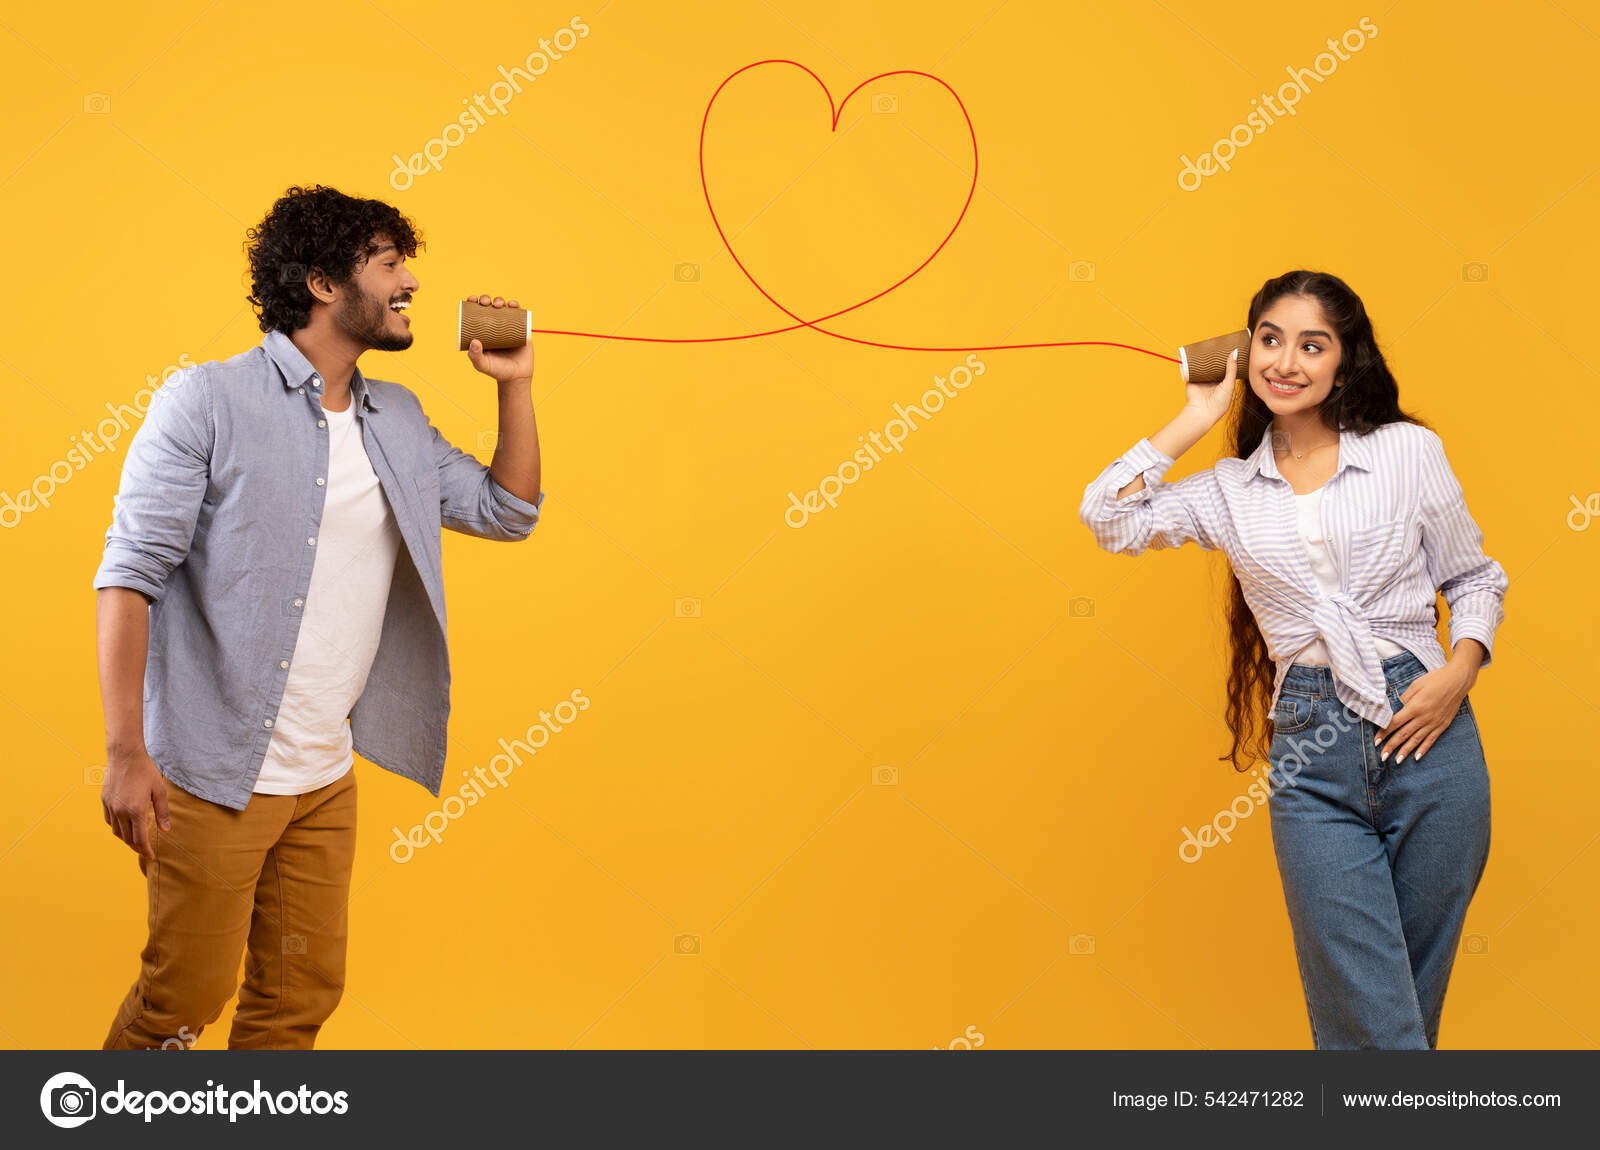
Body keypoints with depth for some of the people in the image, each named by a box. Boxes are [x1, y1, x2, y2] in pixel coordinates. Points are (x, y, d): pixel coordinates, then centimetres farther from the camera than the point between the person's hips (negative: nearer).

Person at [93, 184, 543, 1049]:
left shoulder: (397, 420, 10)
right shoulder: (208, 402, -8)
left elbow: (507, 511, 19)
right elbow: (129, 574, -12)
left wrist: (514, 385, 7)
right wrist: (126, 751, -19)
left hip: (327, 781, 6)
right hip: (215, 777, -6)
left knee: (300, 996, 12)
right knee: (185, 994, 2)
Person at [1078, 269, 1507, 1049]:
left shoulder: (1410, 451, 7)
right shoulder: (1229, 492, 10)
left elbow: (1476, 579, 13)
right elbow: (1109, 517, -3)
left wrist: (1459, 669, -6)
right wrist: (1199, 416, 5)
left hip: (1426, 735, 0)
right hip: (1309, 756, 0)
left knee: (1413, 999, 8)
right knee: (1370, 1020, -7)